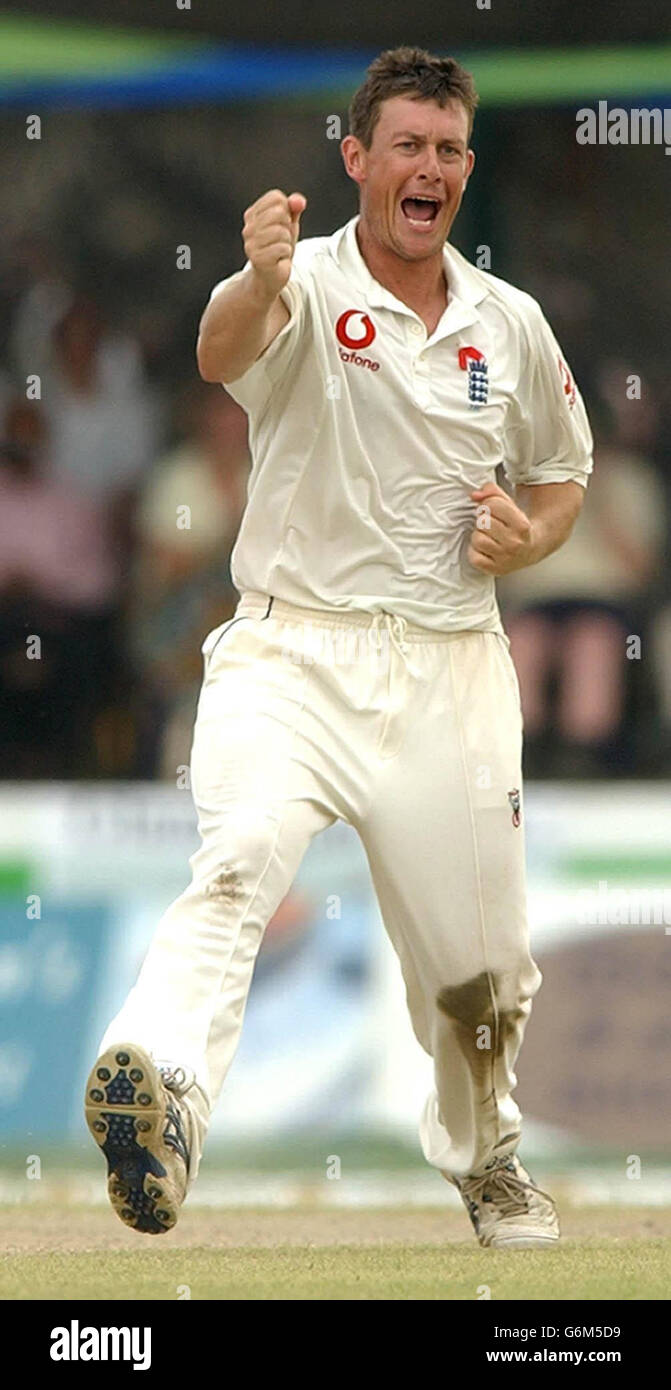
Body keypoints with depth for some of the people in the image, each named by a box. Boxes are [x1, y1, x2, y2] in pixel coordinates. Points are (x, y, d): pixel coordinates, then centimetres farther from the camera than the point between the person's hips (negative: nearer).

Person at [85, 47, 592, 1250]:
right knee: (242, 854, -31)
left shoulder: (510, 324, 8)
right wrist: (258, 284, -55)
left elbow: (562, 471, 23)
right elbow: (223, 352, -31)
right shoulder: (307, 288, -7)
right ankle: (159, 1086, -51)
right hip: (294, 652, -4)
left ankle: (482, 1156, 38)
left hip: (450, 673, 4)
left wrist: (529, 536, -1)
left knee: (479, 960, 11)